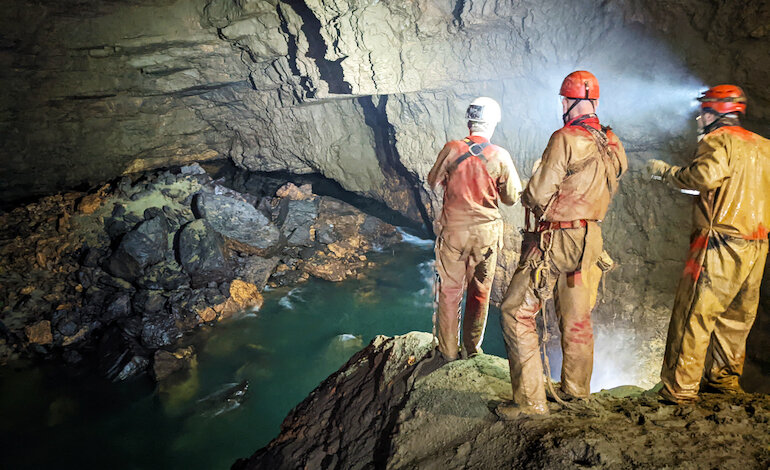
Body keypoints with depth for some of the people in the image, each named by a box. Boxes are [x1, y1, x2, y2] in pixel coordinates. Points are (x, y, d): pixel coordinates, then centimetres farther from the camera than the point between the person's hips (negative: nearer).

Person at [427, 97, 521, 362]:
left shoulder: (452, 149, -11)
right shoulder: (500, 156, -8)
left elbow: (433, 181, 3)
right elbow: (511, 198, 1)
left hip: (453, 230, -1)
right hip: (487, 233, 1)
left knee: (450, 291, 11)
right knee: (480, 292, 16)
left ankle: (448, 350, 20)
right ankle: (472, 348, 28)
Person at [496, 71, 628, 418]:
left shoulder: (566, 139, -17)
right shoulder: (613, 146, 6)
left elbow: (538, 194, -16)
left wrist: (529, 197, 5)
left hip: (556, 239, -8)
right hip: (590, 239, 8)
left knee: (516, 311, -1)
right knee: (576, 317, 19)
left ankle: (530, 399, -1)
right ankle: (576, 390, 34)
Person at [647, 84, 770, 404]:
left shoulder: (719, 140, -6)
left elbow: (707, 174, -25)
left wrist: (666, 171, -12)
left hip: (720, 245, -8)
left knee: (694, 316, -4)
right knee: (735, 317, 17)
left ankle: (679, 388, -1)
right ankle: (724, 380, 29)